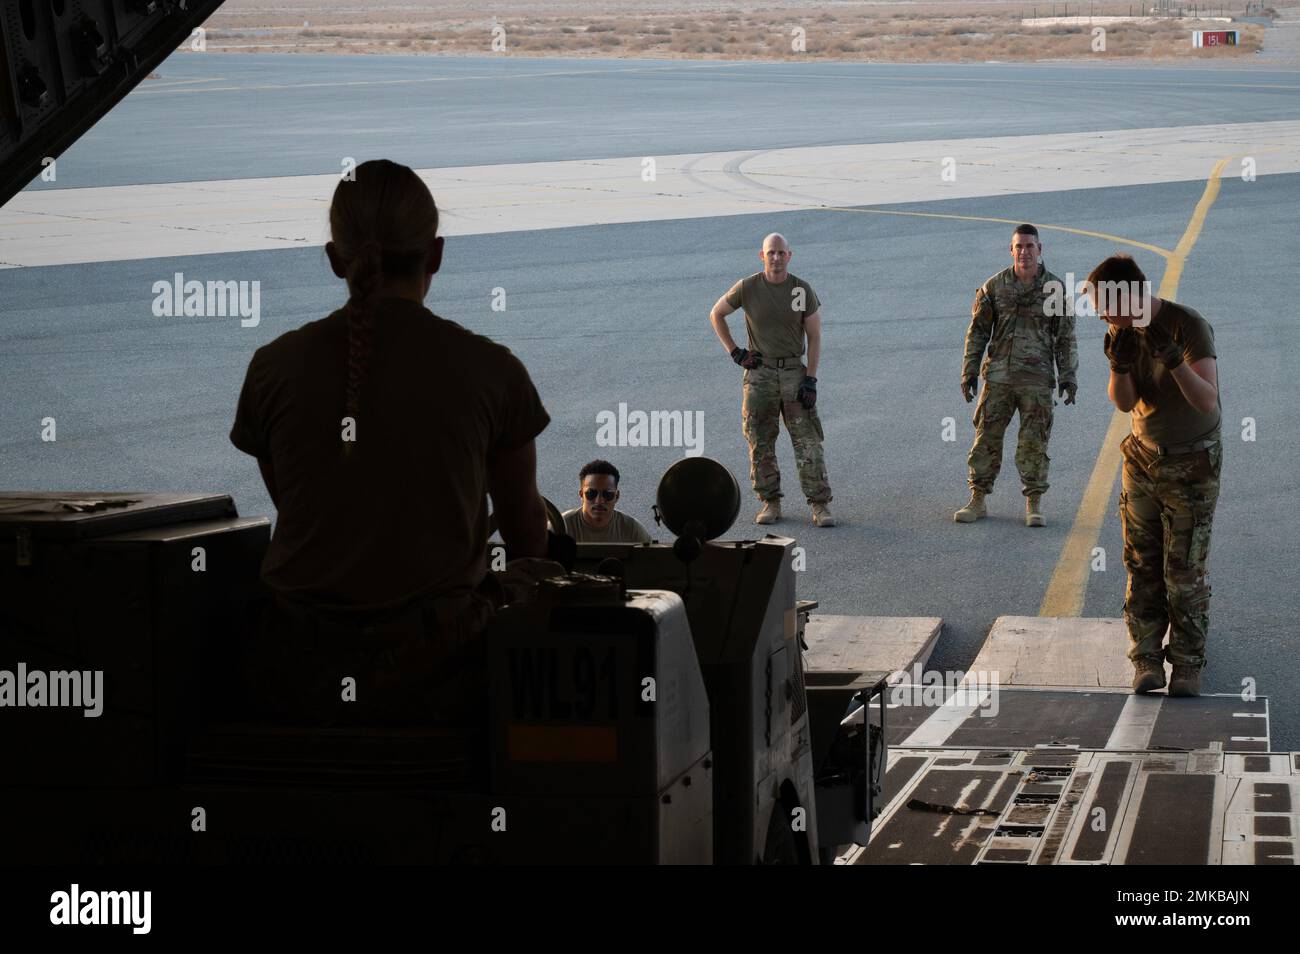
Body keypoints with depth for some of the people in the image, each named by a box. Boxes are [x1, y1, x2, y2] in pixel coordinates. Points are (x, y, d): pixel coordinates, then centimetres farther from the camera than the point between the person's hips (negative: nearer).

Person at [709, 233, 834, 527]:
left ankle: (820, 505, -4)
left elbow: (814, 337, 3)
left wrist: (811, 380, -5)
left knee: (808, 442, -5)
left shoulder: (803, 290, -1)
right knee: (760, 444, 2)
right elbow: (716, 314, 13)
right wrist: (735, 352, 4)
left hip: (794, 371, 0)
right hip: (759, 373, 0)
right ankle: (770, 503, 12)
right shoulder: (747, 288, -2)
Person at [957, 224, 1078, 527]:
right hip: (998, 376, 1)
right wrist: (969, 372, 3)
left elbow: (1066, 339, 4)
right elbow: (978, 332, 7)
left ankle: (1034, 507, 8)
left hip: (1037, 379, -1)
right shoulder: (994, 287, 2)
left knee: (1034, 443, 1)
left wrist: (1069, 378, -2)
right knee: (986, 439, 2)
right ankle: (977, 502, 10)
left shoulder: (1055, 289, 1)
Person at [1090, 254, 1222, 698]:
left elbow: (1207, 400, -29)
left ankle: (1187, 664, 4)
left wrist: (1174, 360, -45)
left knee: (1185, 570, -5)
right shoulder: (1122, 331, -2)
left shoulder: (1189, 325, -21)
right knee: (1142, 565, 1)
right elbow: (1124, 402, -6)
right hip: (1144, 457, 5)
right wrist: (1119, 366, -26)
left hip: (1192, 464, -5)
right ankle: (1147, 660, 6)